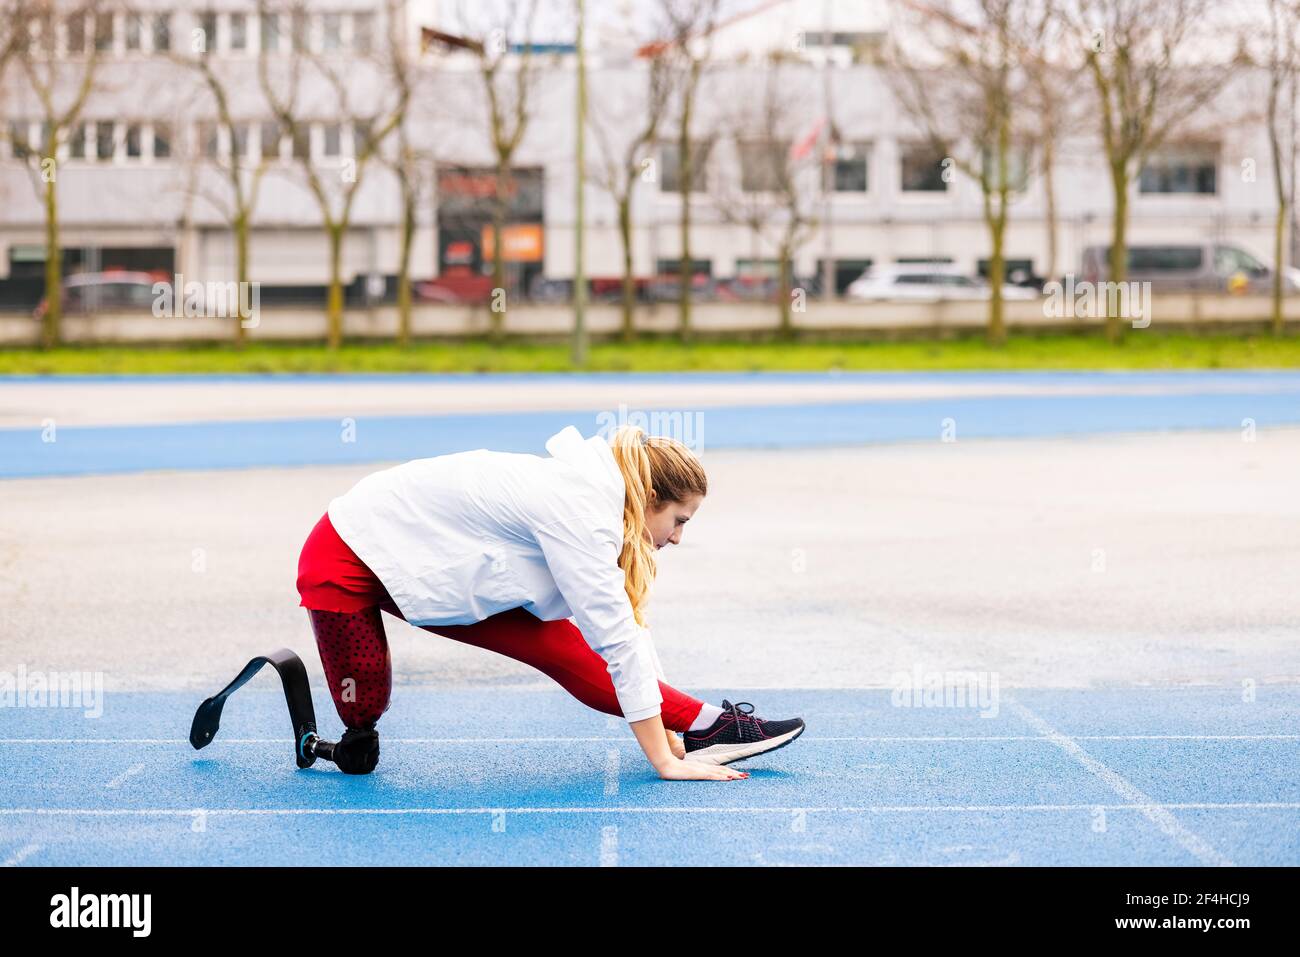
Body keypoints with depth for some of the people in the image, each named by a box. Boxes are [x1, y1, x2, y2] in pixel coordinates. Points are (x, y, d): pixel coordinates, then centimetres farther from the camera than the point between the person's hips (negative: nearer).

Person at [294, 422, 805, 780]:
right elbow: (618, 641, -27)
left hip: (423, 559, 8)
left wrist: (669, 733, 6)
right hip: (349, 555, -8)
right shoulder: (581, 517, -27)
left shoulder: (593, 499, 0)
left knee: (559, 644, -5)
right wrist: (665, 762, -23)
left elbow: (626, 625, 5)